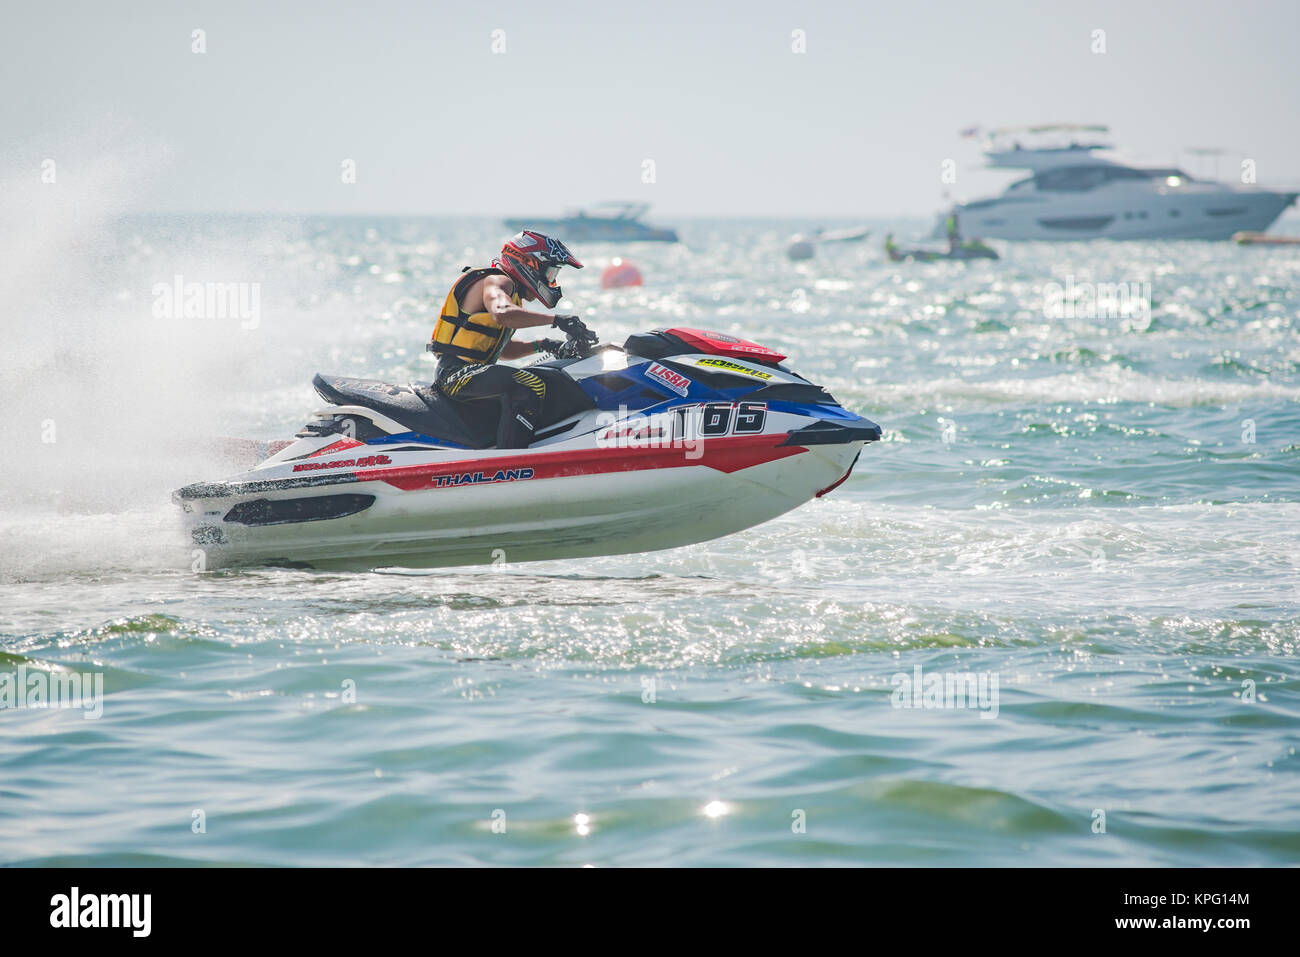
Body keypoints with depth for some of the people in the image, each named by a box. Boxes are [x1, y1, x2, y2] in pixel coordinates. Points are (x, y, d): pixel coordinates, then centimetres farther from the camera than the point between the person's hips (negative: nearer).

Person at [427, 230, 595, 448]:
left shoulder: (512, 291, 22)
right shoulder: (497, 281, -9)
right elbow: (501, 314, -33)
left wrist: (540, 346, 11)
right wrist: (556, 320, -33)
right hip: (457, 373, -11)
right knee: (530, 385, -32)